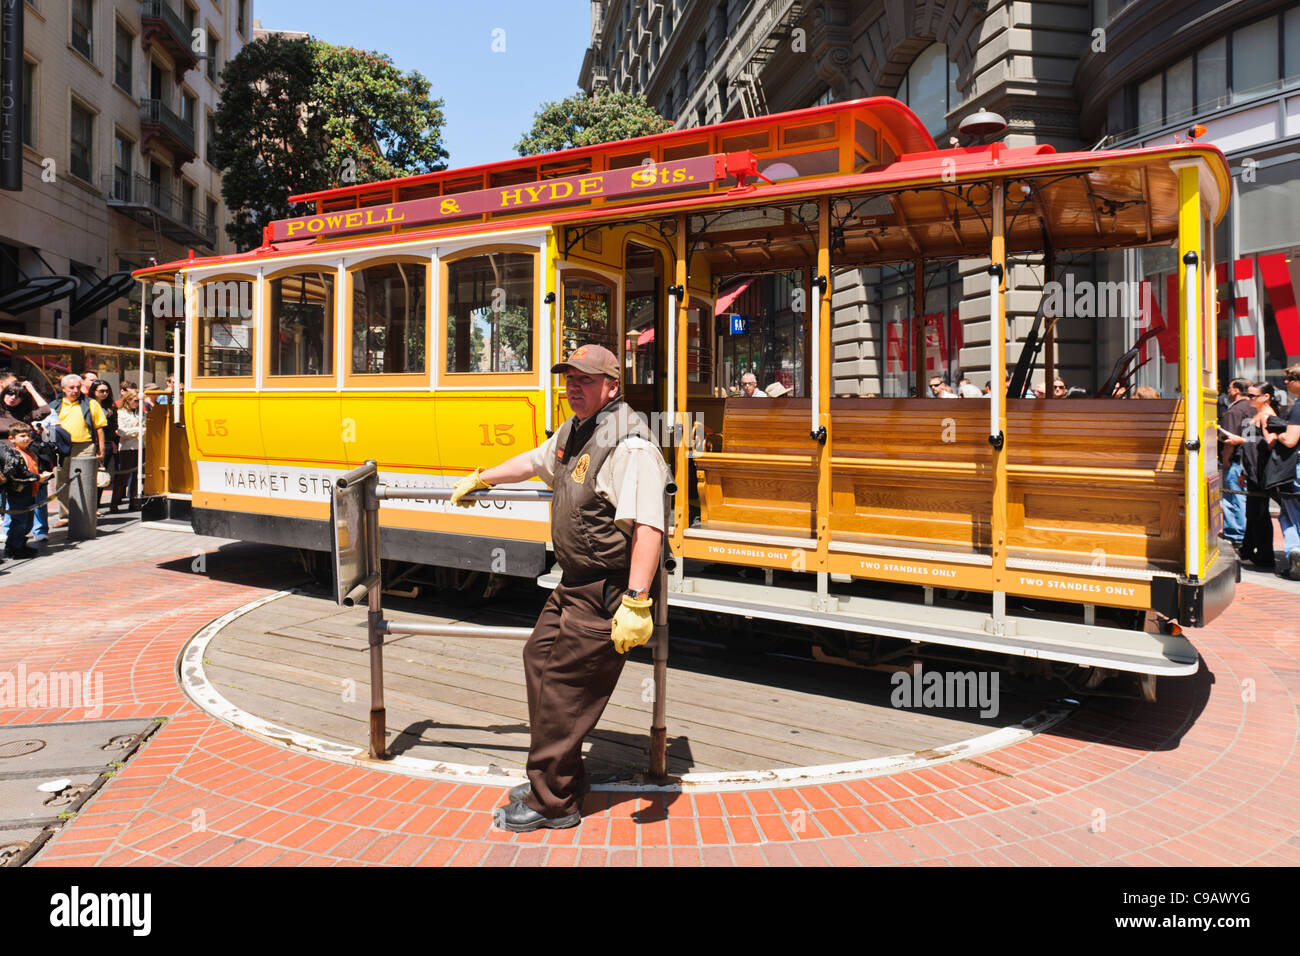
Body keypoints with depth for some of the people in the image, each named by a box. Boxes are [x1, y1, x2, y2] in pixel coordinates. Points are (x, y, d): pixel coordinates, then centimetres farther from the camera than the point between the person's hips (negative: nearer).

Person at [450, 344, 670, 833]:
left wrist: (636, 604, -37)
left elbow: (648, 528, -32)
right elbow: (533, 462, 29)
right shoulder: (574, 431, 9)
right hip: (575, 585, 10)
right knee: (539, 656, 19)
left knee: (563, 686, -3)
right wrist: (479, 479, 42)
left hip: (606, 595, -10)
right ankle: (561, 775, 34)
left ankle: (552, 802, 15)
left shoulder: (629, 446, -23)